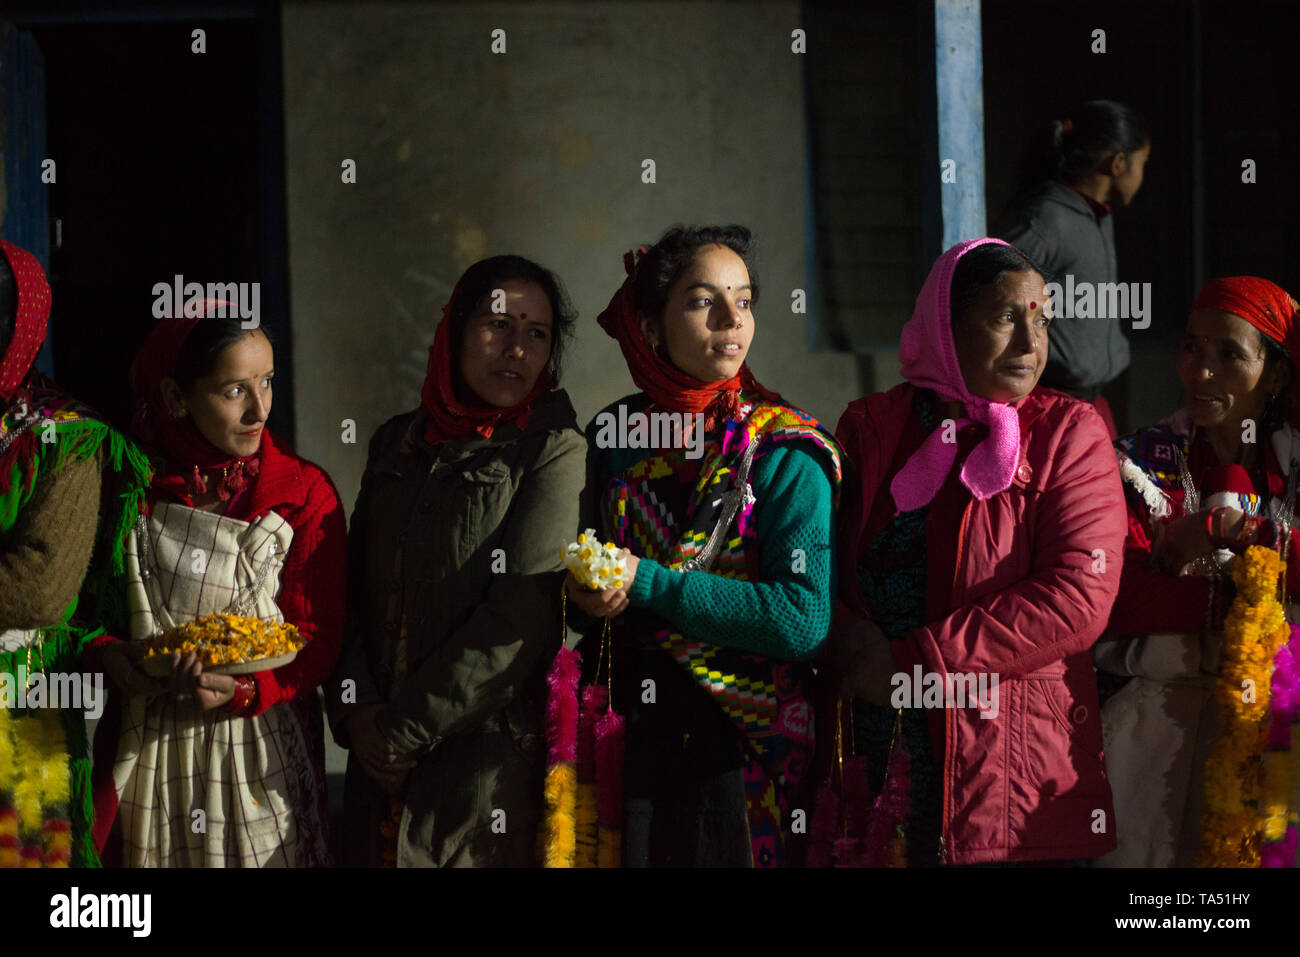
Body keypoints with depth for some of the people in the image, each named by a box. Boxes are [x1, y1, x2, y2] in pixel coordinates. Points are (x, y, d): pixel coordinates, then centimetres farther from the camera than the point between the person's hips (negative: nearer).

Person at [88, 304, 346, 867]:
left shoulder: (304, 493, -3)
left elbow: (317, 637, -6)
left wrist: (243, 688, -23)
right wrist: (108, 655, -14)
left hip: (259, 752, -1)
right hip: (144, 751, 1)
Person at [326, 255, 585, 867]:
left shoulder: (555, 451, -5)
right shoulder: (396, 444, 12)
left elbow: (520, 617, -14)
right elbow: (354, 589, 12)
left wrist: (404, 727, -13)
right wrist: (355, 709, -5)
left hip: (490, 764, -5)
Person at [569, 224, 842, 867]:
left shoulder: (787, 451, -7)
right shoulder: (612, 435, 6)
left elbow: (805, 619, -18)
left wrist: (648, 584, -18)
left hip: (744, 757, -3)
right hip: (633, 745, 3)